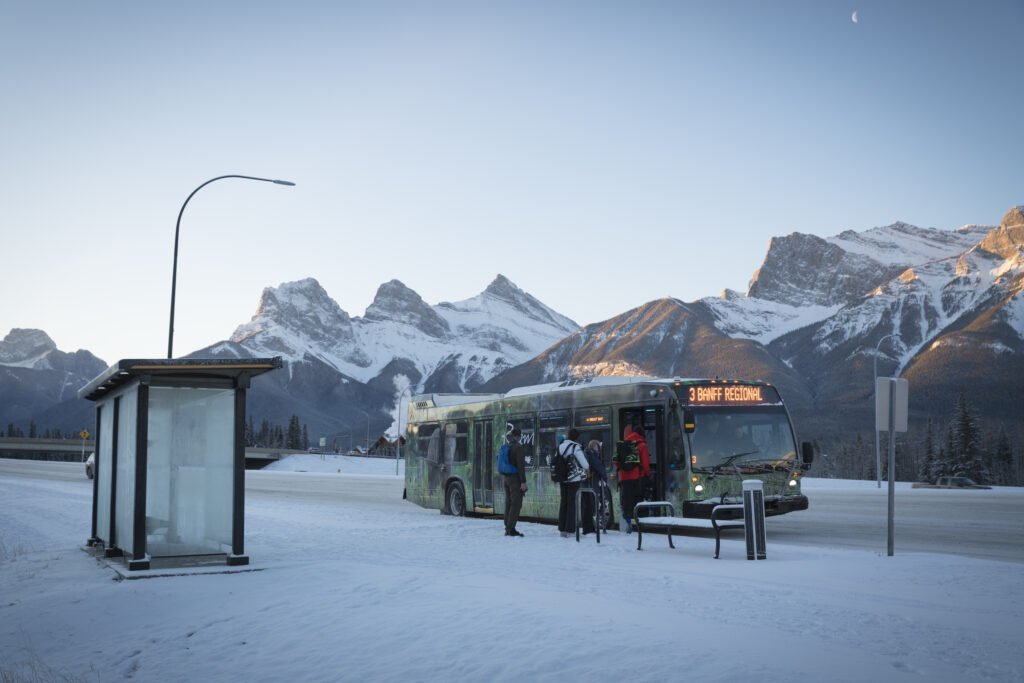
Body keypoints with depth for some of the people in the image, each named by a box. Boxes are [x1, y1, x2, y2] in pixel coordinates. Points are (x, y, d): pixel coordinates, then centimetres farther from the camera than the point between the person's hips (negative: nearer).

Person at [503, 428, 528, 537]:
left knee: (509, 503, 12)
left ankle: (508, 528, 15)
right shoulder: (519, 448, -13)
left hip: (506, 478, 8)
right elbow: (520, 465, -18)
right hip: (516, 478, -8)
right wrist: (523, 482, -18)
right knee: (516, 504, -7)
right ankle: (510, 529, -11)